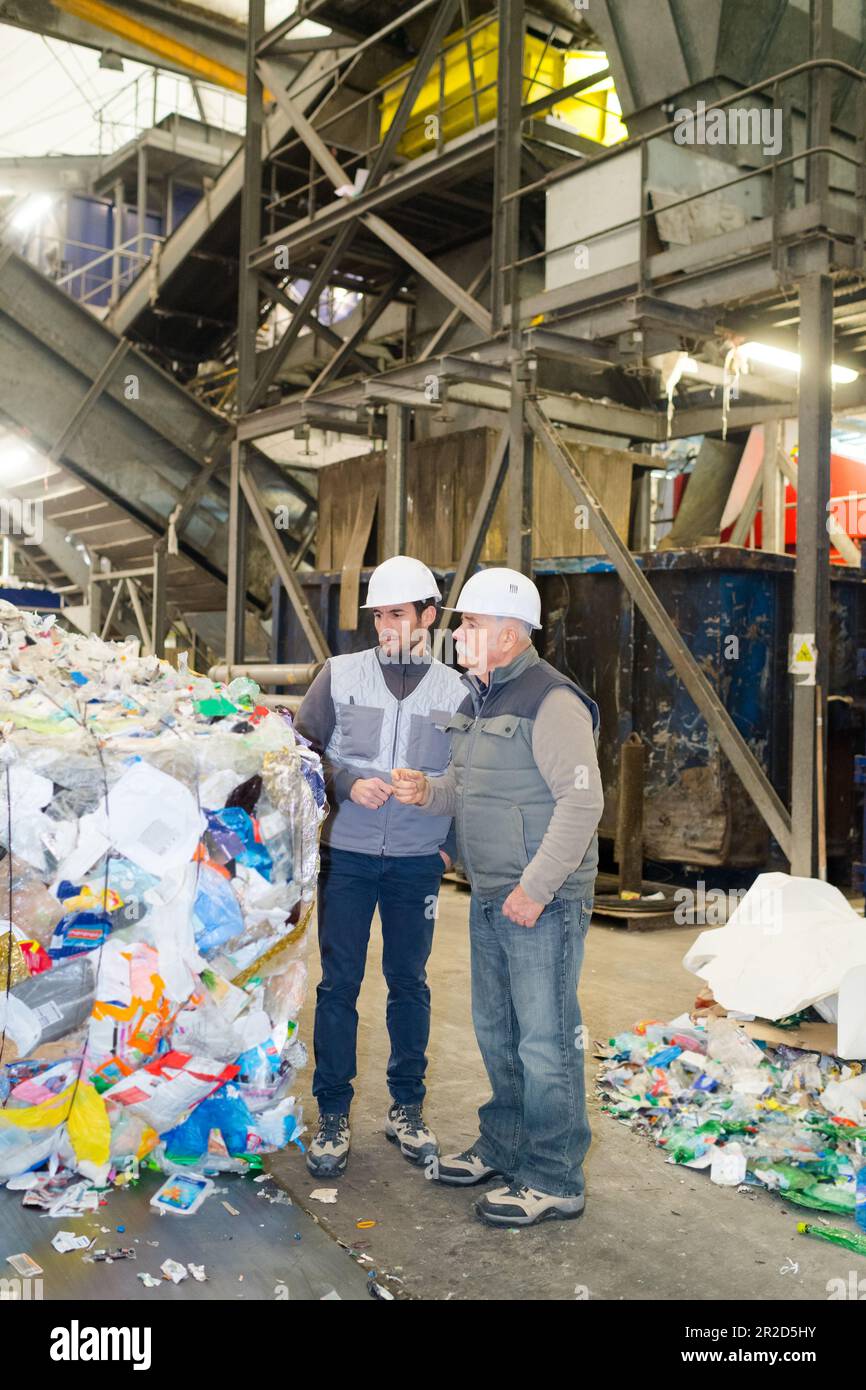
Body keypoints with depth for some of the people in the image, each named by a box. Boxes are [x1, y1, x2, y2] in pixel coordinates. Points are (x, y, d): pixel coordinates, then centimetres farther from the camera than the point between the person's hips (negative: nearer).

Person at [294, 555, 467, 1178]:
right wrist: (348, 784, -12)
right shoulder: (340, 675, 1)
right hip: (347, 853, 0)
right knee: (339, 983, 3)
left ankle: (408, 1107, 26)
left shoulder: (456, 691, 2)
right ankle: (333, 1114, 16)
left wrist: (451, 844, 1)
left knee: (410, 982, 11)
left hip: (418, 861, 1)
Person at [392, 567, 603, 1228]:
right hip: (490, 898, 9)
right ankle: (503, 1147, 35)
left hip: (544, 901, -9)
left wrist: (535, 888, -21)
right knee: (496, 1030, 19)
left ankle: (553, 1182, 12)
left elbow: (583, 802, -21)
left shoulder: (551, 701, -16)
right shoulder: (480, 699, 13)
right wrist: (427, 791, 1)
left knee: (546, 1038, -1)